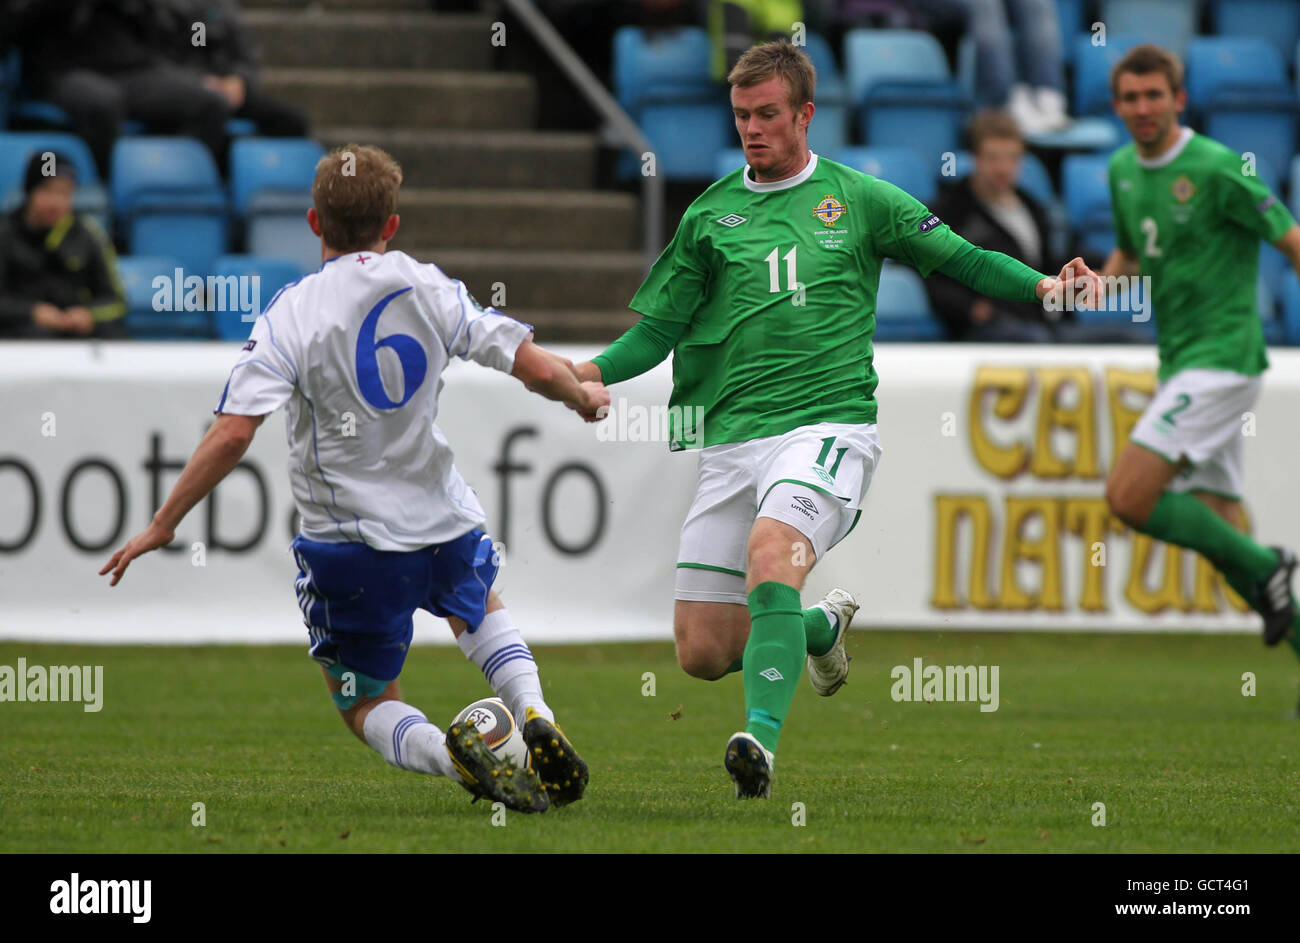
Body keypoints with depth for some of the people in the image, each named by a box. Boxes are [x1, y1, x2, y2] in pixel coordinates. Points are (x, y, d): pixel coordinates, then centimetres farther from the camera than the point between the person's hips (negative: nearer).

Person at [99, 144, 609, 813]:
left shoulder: (290, 314, -13)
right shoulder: (428, 289, -5)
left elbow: (233, 433, -22)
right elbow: (536, 368, -6)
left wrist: (162, 525, -14)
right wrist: (584, 395, 17)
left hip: (350, 542, -3)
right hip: (441, 518, 3)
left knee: (366, 707, 14)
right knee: (478, 607, 37)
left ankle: (451, 754, -18)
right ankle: (535, 717, 10)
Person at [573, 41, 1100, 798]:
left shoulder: (857, 199, 7)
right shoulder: (711, 214, 12)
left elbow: (960, 258, 9)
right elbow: (660, 327, 13)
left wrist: (1042, 286, -9)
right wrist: (594, 370, -7)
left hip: (828, 428, -4)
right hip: (732, 441, 4)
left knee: (770, 551, -35)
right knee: (702, 652, -1)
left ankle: (762, 737, -41)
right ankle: (820, 628, 30)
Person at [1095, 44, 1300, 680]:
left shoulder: (1217, 168, -13)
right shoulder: (1122, 171, 10)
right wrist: (1107, 280, 3)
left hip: (1221, 359, -8)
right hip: (1180, 364, 8)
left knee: (1129, 496, -17)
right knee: (1220, 533, 5)